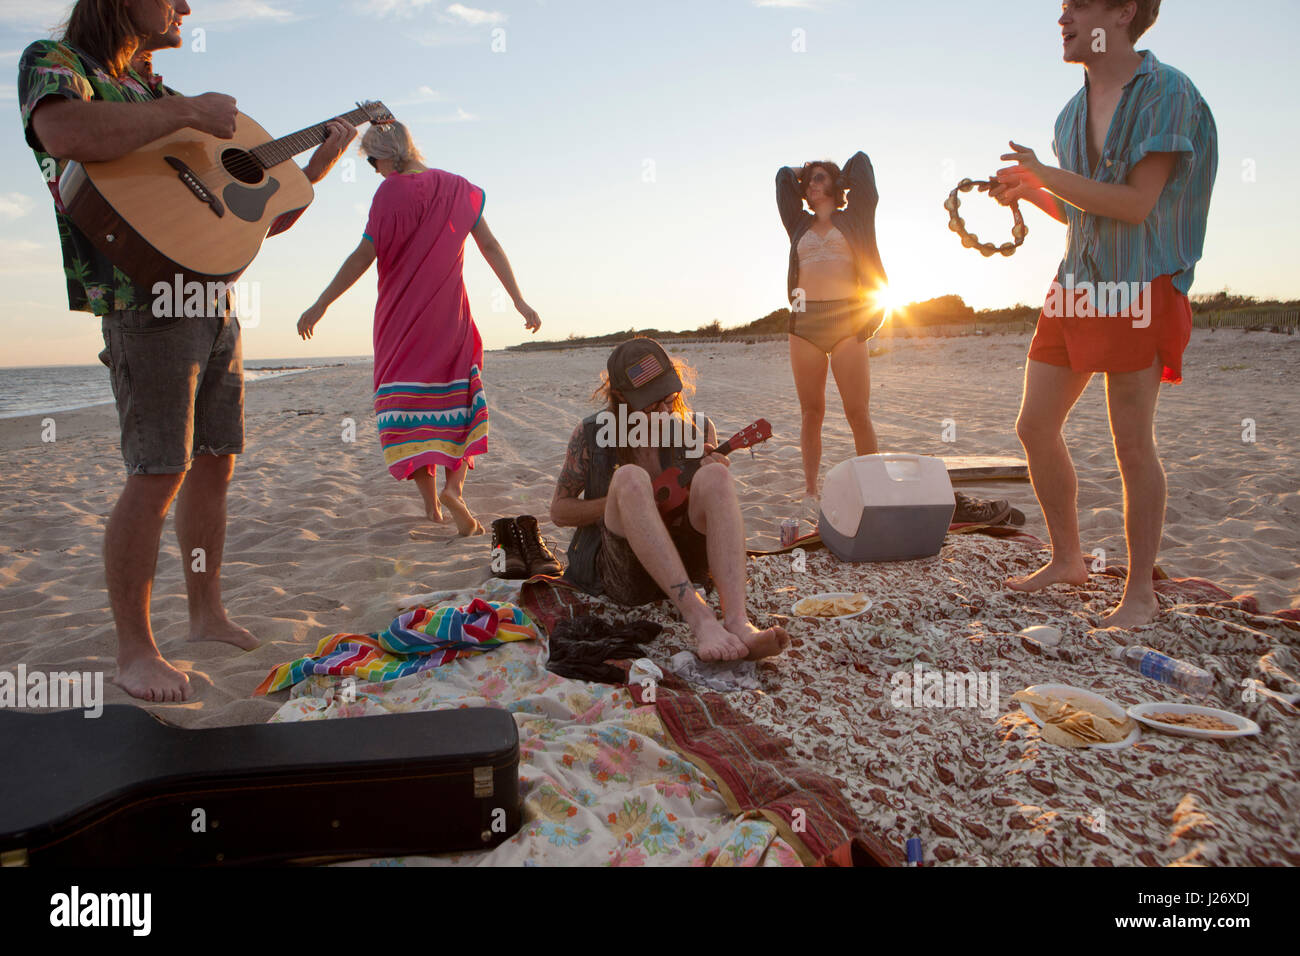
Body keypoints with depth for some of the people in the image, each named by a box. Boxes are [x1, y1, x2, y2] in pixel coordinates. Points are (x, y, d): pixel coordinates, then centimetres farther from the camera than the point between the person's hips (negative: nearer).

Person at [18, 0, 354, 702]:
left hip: (213, 300, 8)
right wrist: (186, 110, -17)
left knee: (214, 464, 10)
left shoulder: (155, 94, 24)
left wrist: (318, 165, 20)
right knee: (158, 475, -10)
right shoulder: (53, 61, 3)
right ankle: (135, 651, 1)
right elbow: (65, 133, -26)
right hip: (147, 301, -8)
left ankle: (206, 615, 22)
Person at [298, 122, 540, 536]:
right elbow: (490, 246, 6)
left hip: (402, 313, -3)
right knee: (460, 390, 14)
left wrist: (321, 304, -6)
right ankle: (455, 482, -7)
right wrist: (519, 301, 9)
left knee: (406, 406, 3)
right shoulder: (459, 188, 7)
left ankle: (431, 500, -5)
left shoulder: (393, 192, -7)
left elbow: (364, 256, -10)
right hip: (449, 312, 3)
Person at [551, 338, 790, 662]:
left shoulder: (696, 430, 8)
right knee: (630, 477, -31)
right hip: (620, 571, -2)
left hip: (683, 561, 2)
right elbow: (558, 511, 8)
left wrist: (715, 484, -8)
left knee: (714, 476, -25)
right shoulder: (590, 435, 1)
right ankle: (700, 620, -45)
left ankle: (737, 622, -44)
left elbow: (710, 512, 17)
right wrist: (623, 501, -8)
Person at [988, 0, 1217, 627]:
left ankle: (1140, 593, 9)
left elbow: (1135, 203, -17)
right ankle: (1066, 560, 22)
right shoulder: (1073, 113, 13)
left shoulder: (1166, 93, -8)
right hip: (1074, 290, 7)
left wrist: (1045, 174, -14)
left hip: (1139, 292, -7)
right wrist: (1028, 192, 5)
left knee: (1133, 444, -4)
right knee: (1035, 426, 6)